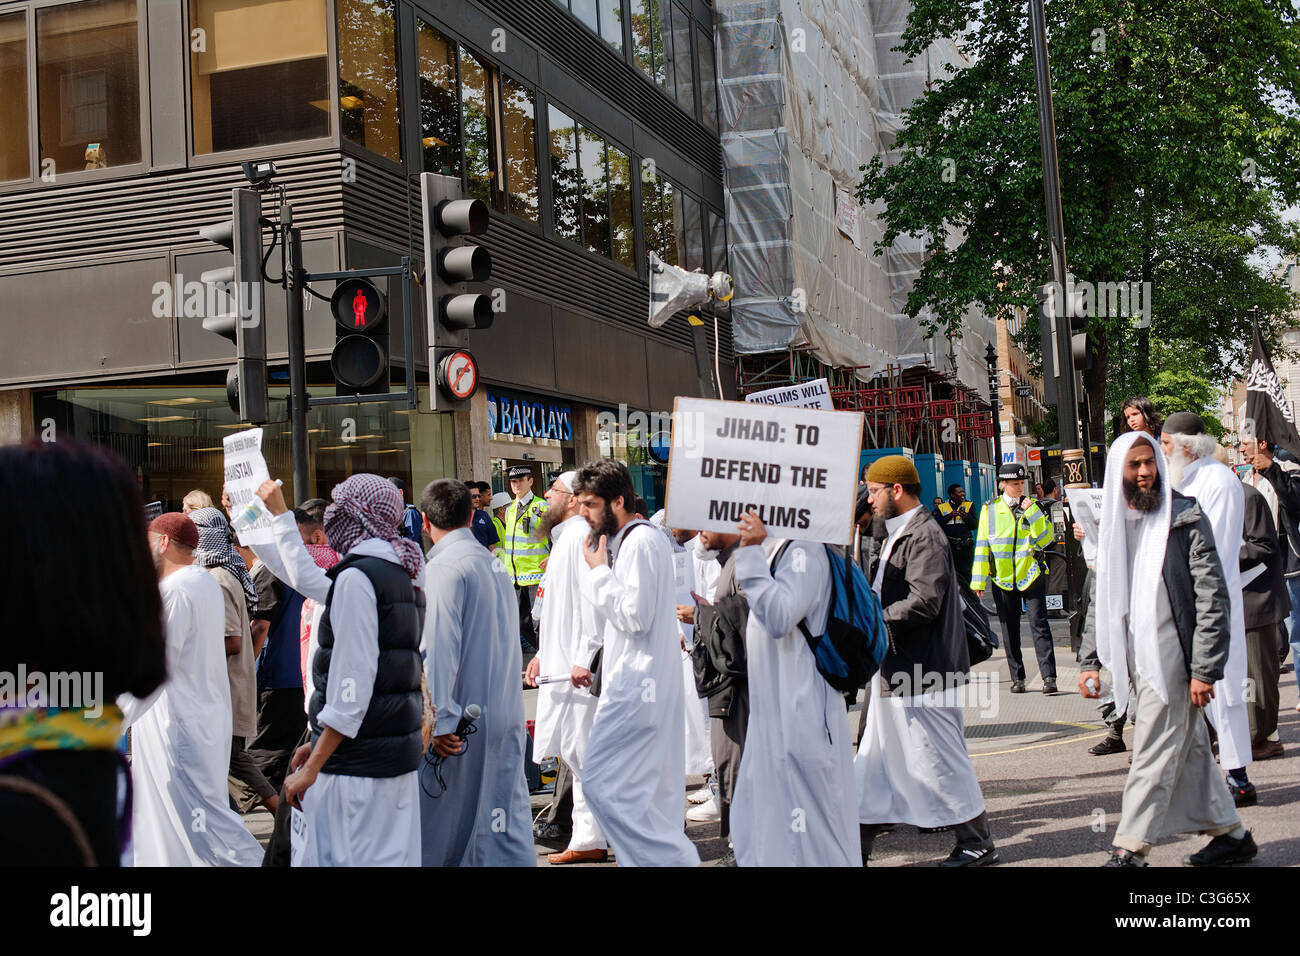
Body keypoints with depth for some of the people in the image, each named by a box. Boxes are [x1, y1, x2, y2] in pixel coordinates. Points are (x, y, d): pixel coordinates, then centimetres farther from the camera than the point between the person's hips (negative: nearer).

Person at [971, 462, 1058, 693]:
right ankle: (1017, 678, 15)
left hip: (1031, 575, -1)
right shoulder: (990, 509, 5)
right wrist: (979, 579, 3)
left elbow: (1045, 539, -5)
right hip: (1003, 578, 1)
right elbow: (982, 545, 6)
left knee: (1039, 624, -8)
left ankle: (1049, 677, -9)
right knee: (1010, 630, 6)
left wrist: (1031, 512, -13)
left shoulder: (1032, 506, 5)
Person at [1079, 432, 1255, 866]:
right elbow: (1100, 599, 17)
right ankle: (1230, 833, 27)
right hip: (1136, 661, 6)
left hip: (1171, 660, -6)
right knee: (1188, 750, 15)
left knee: (1154, 757, -5)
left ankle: (1130, 850, -1)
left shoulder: (1185, 519, -8)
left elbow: (1213, 598, -11)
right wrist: (1089, 660, 10)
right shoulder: (1112, 525, 11)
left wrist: (1203, 669, -16)